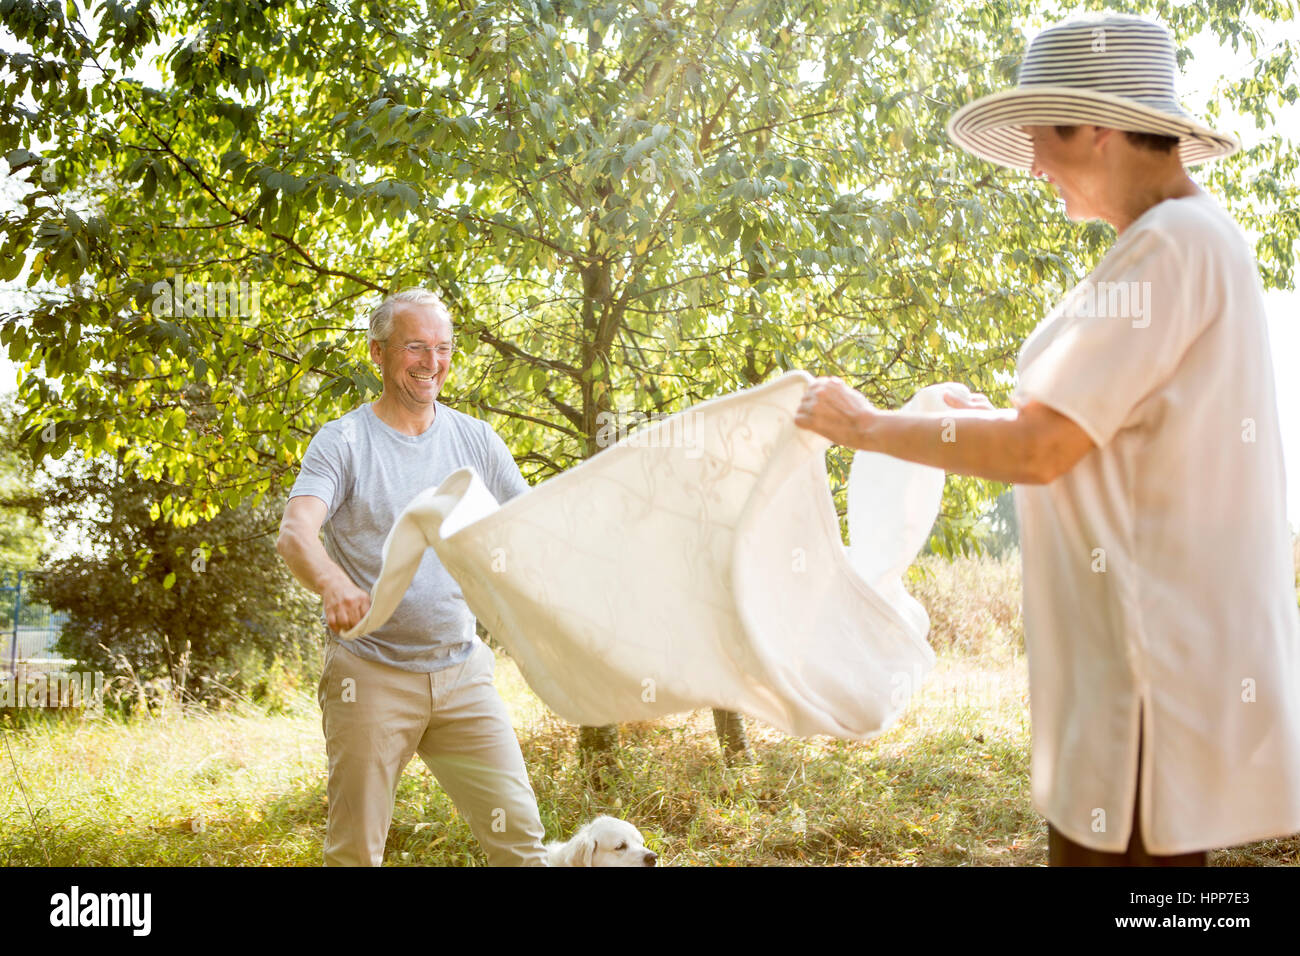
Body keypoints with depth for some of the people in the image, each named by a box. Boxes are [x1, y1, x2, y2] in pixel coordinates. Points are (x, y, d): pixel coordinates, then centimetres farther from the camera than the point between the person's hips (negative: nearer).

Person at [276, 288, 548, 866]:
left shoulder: (474, 439, 8)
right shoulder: (344, 442, -4)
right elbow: (294, 534, -19)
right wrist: (334, 586, -41)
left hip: (462, 671, 3)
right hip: (370, 675, -3)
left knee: (518, 832, 0)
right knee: (355, 848, 3)